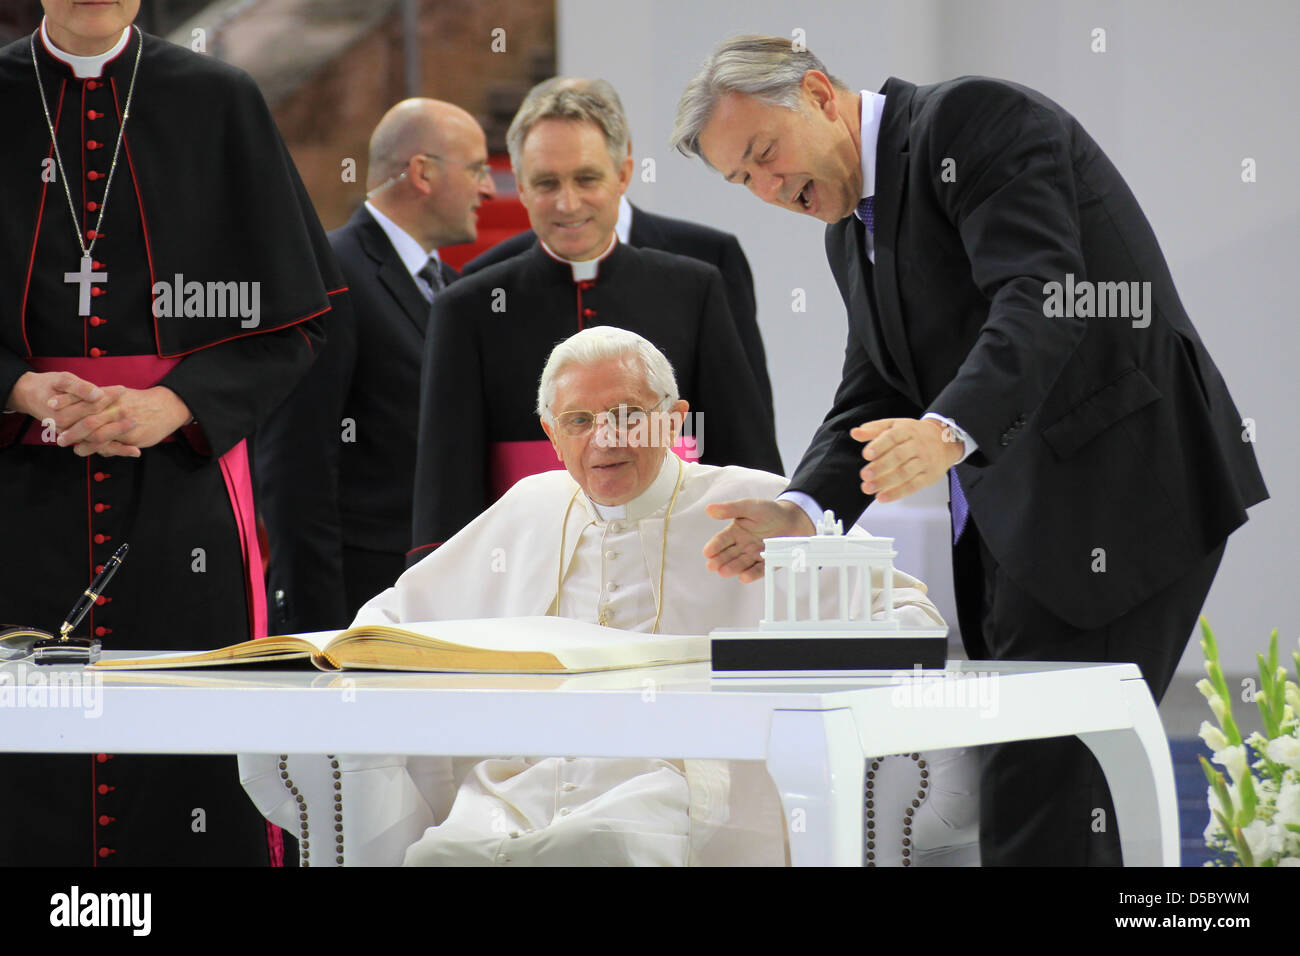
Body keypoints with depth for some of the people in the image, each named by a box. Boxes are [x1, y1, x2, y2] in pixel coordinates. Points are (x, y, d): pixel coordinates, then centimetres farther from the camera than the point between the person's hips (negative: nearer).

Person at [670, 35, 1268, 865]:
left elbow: (1039, 298, -24)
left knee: (1040, 775, -14)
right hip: (1008, 515, 9)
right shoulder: (851, 227, 18)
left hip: (1123, 481, -9)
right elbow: (875, 398, 15)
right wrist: (799, 510, -4)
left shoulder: (974, 120, -11)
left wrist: (949, 431, -39)